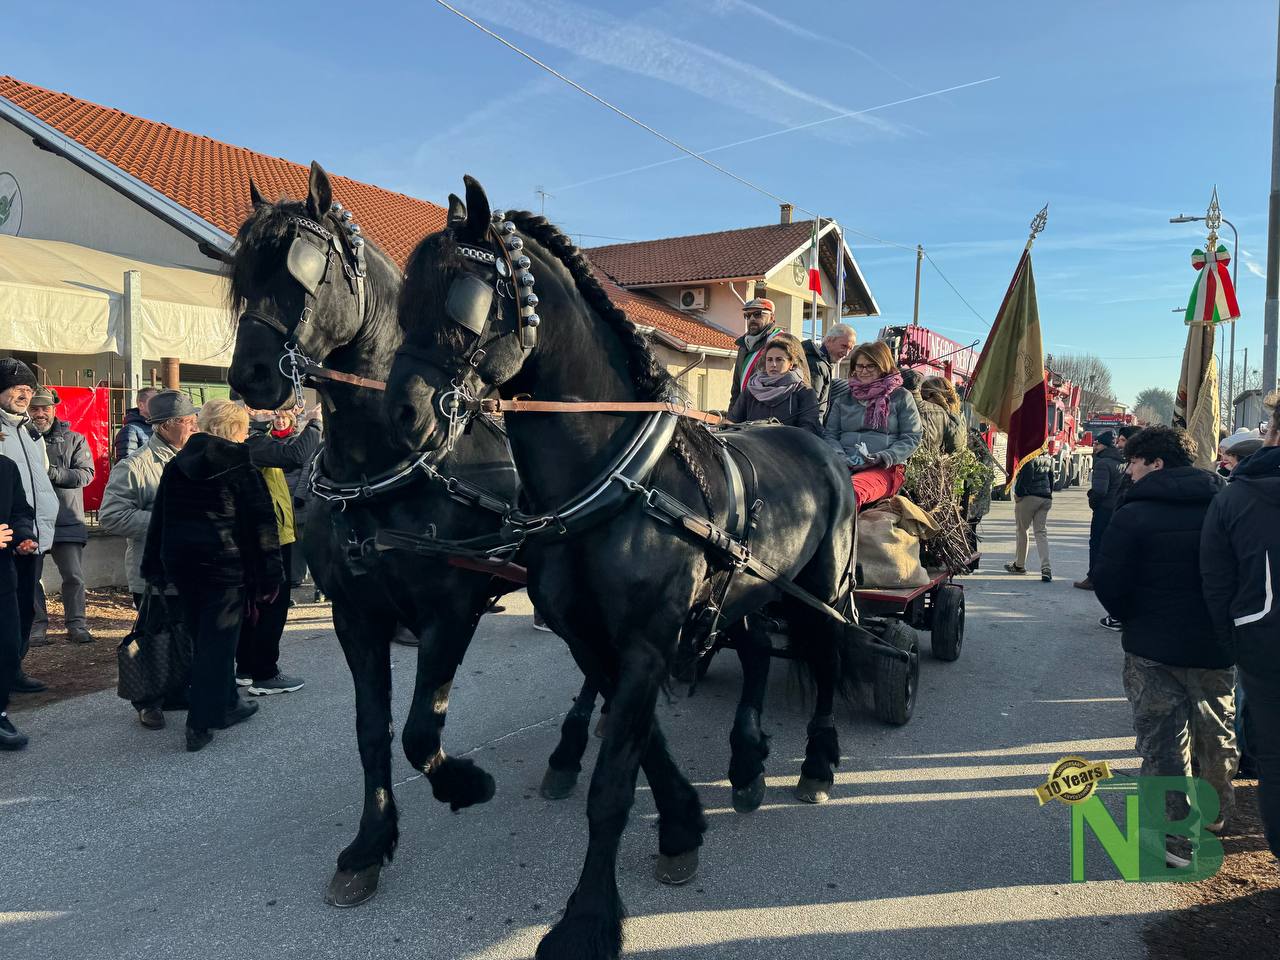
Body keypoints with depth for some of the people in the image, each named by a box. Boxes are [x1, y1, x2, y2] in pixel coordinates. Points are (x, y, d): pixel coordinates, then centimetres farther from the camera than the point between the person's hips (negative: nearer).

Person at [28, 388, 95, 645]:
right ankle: (37, 626, 18)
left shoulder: (74, 439, 6)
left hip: (67, 521, 0)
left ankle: (76, 625, 11)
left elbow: (86, 473, -4)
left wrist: (55, 473, -19)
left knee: (74, 576, 1)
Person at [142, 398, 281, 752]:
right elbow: (261, 523, -11)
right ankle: (200, 724, 1)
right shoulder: (240, 464, -7)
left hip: (180, 560, 7)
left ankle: (226, 704, 30)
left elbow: (159, 518, 13)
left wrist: (155, 568, 17)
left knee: (203, 638, 18)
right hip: (225, 561, -6)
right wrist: (270, 574, -8)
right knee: (218, 640, 1)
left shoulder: (176, 463, 10)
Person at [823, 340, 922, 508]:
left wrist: (881, 458, -8)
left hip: (886, 469, -2)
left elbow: (911, 438, 8)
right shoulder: (843, 398, 24)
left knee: (853, 489, -41)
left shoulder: (901, 397, 15)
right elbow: (830, 434, 20)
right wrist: (840, 457, -2)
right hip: (844, 467, 3)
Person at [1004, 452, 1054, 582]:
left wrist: (1018, 493, -11)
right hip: (1046, 498, 7)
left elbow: (1026, 476, -18)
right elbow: (1051, 477, 17)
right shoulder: (1048, 457, 13)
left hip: (1029, 497, -7)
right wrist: (1049, 493, 21)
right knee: (1041, 532, 4)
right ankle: (1046, 568, -10)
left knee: (1022, 529, 9)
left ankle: (1019, 565, 19)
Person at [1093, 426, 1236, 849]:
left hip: (1154, 646, -5)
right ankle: (1216, 814, 41)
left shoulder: (1133, 515, -16)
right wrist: (1221, 620, 14)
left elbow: (1107, 582, -16)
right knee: (1216, 734, 23)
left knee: (1163, 742, 6)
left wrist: (1132, 619, 2)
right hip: (1215, 647, 5)